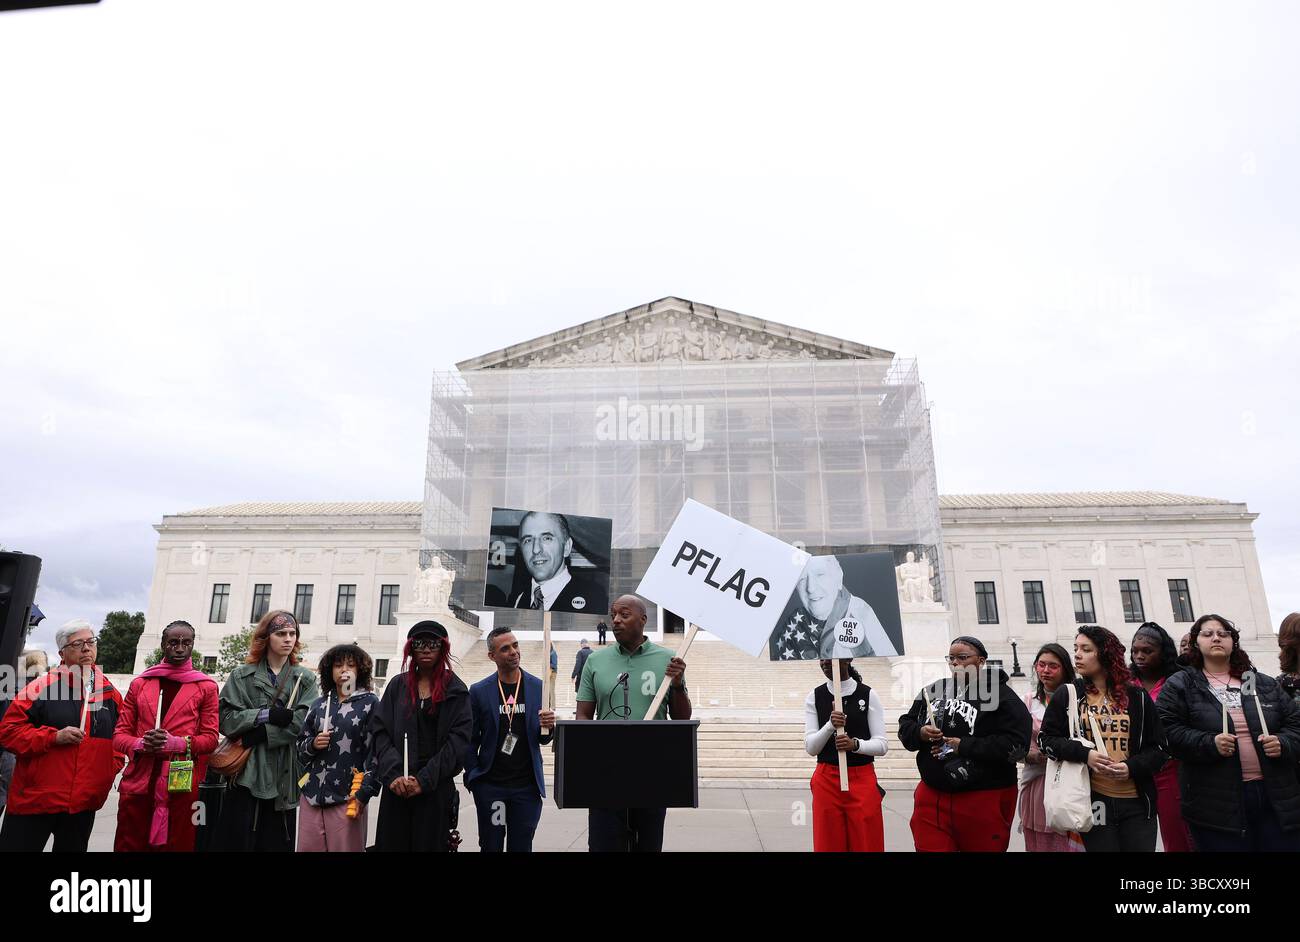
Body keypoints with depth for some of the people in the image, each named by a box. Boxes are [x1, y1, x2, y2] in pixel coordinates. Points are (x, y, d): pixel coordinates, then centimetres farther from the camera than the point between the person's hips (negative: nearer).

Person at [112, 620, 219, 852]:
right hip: (138, 782, 2)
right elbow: (120, 734, 11)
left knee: (177, 846, 3)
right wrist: (141, 744, -10)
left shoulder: (206, 687, 5)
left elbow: (211, 738, 0)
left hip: (182, 785, -2)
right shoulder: (139, 684, 13)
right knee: (128, 846, 6)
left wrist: (176, 743, -16)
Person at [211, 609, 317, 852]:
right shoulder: (242, 676, 9)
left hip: (284, 777, 0)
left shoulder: (305, 679, 8)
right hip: (246, 772, 0)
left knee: (277, 841, 3)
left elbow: (305, 722, -6)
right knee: (236, 840, -2)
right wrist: (265, 715, -16)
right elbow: (225, 718, -2)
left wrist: (259, 733, -14)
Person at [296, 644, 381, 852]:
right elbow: (301, 746, 19)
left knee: (345, 848, 0)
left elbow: (377, 752, -6)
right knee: (308, 847, 6)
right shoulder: (319, 705, 13)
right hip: (313, 795, 4)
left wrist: (364, 793, -11)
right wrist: (313, 744, -3)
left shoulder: (370, 703, -1)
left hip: (348, 797, -4)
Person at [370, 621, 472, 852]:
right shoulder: (397, 685, 9)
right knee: (392, 843, 6)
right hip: (396, 786, 2)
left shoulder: (456, 690, 2)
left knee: (430, 844, 3)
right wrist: (393, 774, -13)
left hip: (437, 788, -2)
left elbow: (459, 740, -5)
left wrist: (425, 780, -13)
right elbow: (381, 731, 2)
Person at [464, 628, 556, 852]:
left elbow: (541, 738, 6)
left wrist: (548, 726, -15)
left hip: (527, 786, 1)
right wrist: (473, 776, -4)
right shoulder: (479, 691, -2)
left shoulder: (538, 687, 0)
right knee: (491, 846, 8)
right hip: (489, 785, -1)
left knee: (521, 847, 8)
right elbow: (471, 740, 4)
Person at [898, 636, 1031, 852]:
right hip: (932, 796, 4)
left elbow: (1017, 745, -16)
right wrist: (920, 733, -9)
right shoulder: (932, 691, 10)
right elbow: (905, 726, 15)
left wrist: (964, 746, -17)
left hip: (985, 799, -4)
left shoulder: (1001, 696, -6)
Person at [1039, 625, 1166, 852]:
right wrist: (1084, 754, -14)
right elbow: (1046, 739, 1)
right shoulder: (1066, 695, 3)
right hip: (1093, 801, -1)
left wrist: (1131, 767, -10)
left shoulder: (1136, 696, 6)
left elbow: (1159, 747, 8)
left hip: (1137, 801, 1)